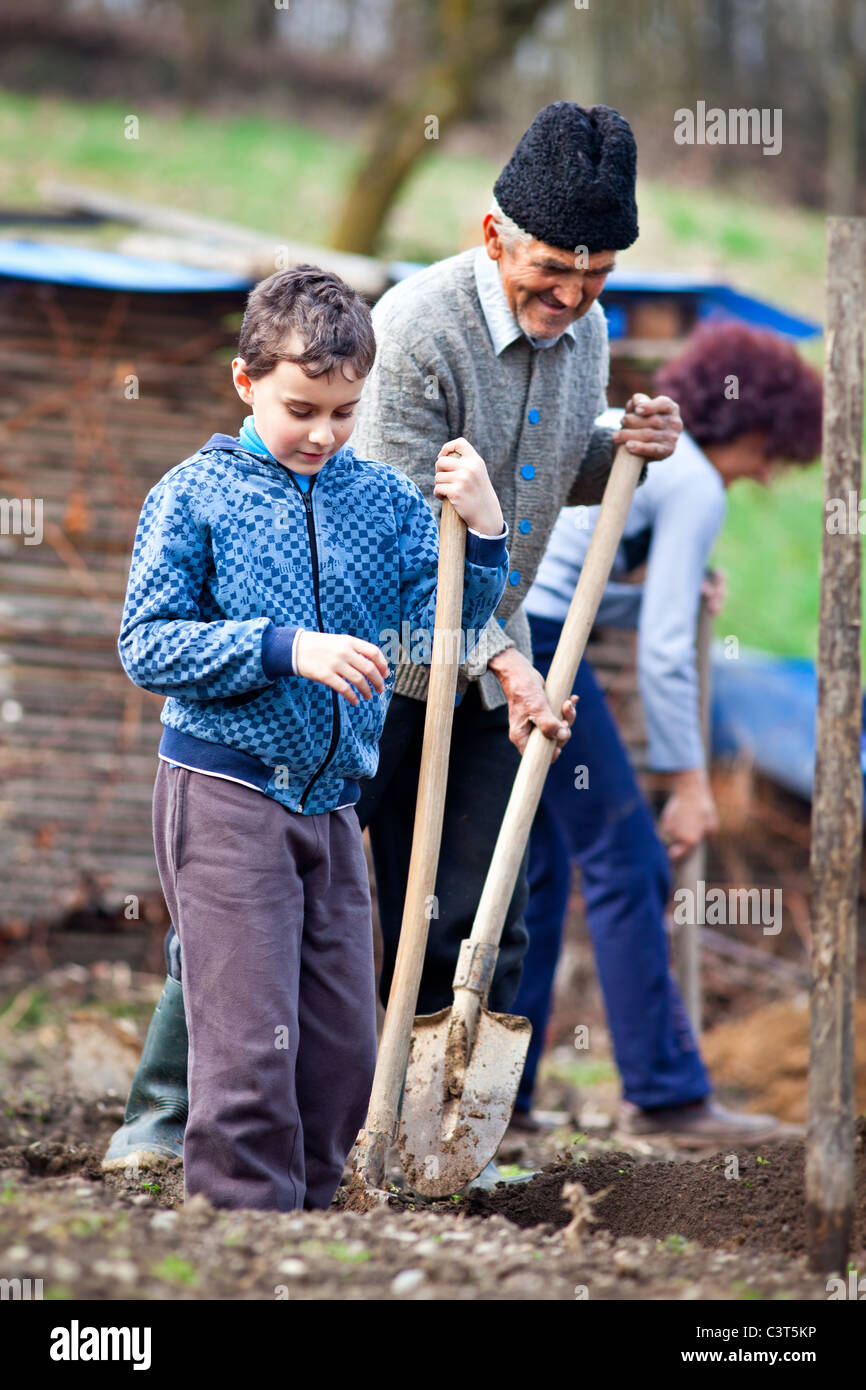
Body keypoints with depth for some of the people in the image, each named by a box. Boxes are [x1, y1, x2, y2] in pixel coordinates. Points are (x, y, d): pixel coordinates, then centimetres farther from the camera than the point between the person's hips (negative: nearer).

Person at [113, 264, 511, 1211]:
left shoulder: (383, 496, 6)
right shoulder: (193, 495, -5)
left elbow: (444, 627, 1)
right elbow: (147, 646, -10)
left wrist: (483, 530, -14)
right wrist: (284, 649, -19)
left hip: (332, 804, 5)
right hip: (225, 800, -5)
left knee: (344, 1051, 10)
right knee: (251, 1050, -7)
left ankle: (307, 1202, 24)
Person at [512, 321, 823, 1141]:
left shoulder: (605, 431, 23)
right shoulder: (695, 485, -3)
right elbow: (663, 649, -9)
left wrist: (674, 591, 19)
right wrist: (688, 779, -5)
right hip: (527, 641, -9)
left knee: (535, 865, 15)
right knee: (621, 860, -2)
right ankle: (663, 1091, 0)